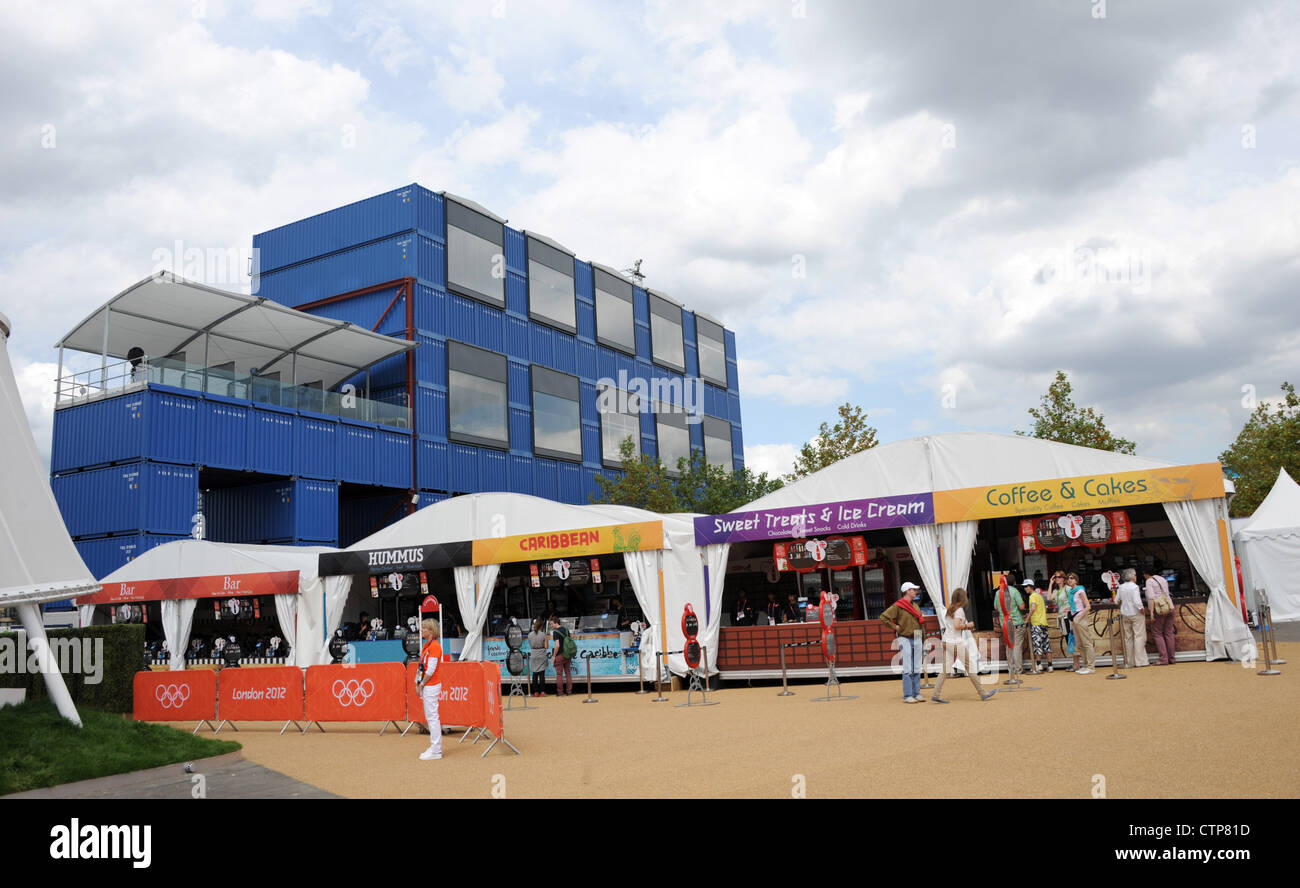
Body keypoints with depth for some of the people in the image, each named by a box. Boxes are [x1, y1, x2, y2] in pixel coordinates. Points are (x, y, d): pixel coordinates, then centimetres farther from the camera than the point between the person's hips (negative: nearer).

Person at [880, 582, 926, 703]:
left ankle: (917, 694, 13)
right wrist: (895, 627, -12)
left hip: (917, 639, 7)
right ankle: (907, 696, -4)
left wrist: (922, 620, 11)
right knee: (908, 669, -7)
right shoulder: (898, 606, -8)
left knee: (917, 669, 7)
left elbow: (920, 619, 29)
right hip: (905, 639, -7)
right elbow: (883, 617, -13)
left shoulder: (915, 605, 15)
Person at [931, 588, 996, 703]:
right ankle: (983, 694, 9)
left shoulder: (950, 609, 15)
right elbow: (957, 626, -20)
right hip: (956, 642, -8)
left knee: (946, 670, 5)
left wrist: (966, 627, 16)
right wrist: (967, 625, -4)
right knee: (970, 666, 2)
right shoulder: (959, 610, -9)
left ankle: (936, 695, -2)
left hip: (946, 641, 8)